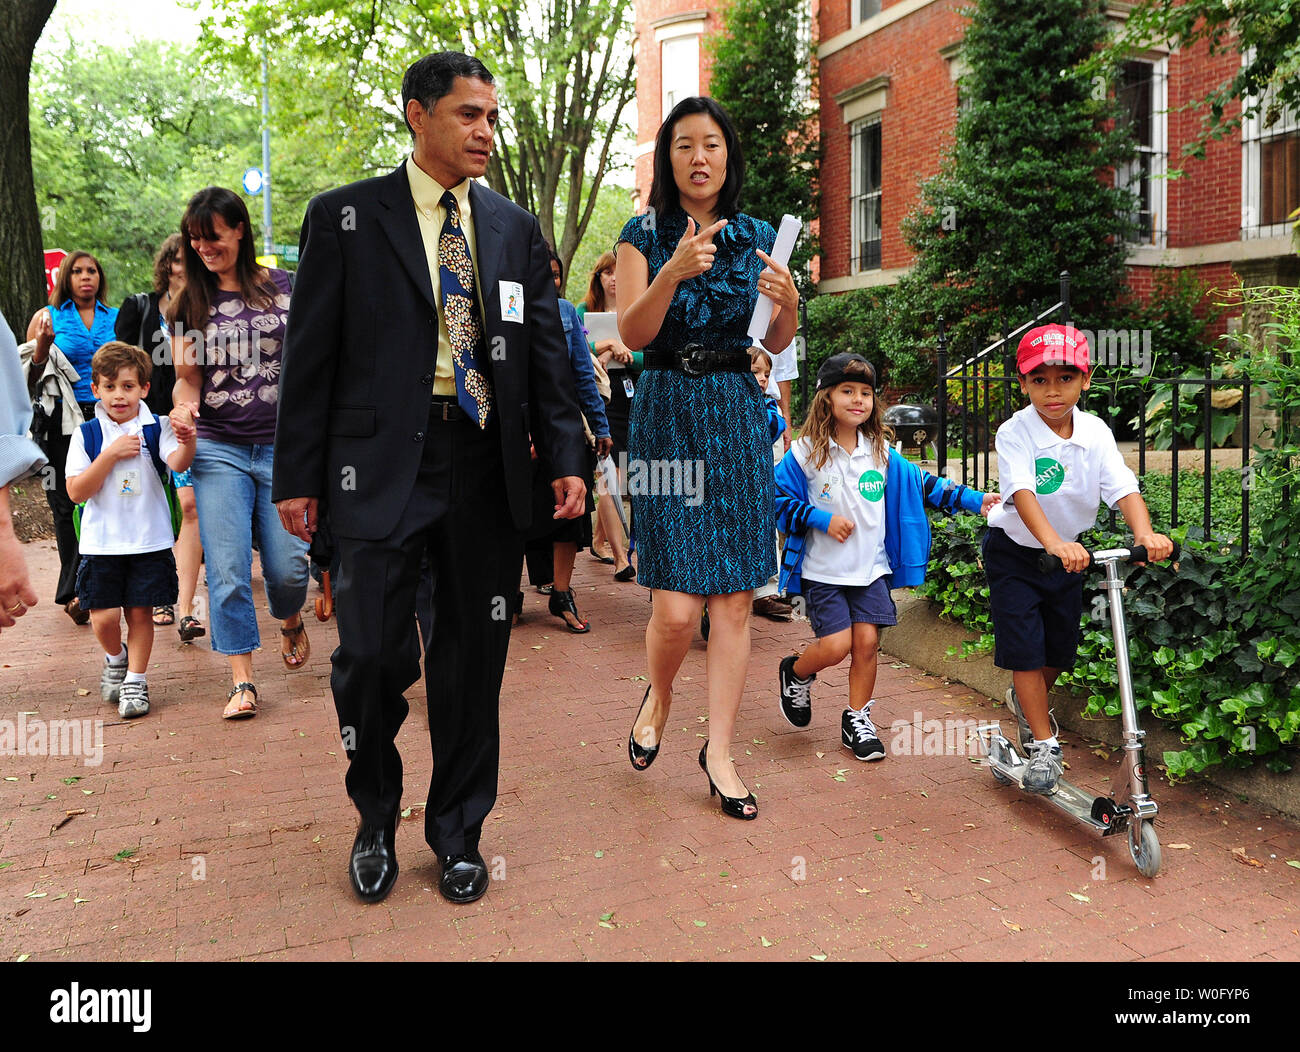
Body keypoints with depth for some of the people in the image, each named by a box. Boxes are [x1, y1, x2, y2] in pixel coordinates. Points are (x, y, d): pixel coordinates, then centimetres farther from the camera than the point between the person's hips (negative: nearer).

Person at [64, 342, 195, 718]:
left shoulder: (156, 428, -1)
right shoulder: (87, 435, 1)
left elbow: (179, 463, -20)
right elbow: (76, 492, -5)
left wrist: (186, 436, -41)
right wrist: (111, 455, -15)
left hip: (149, 541, 0)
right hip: (102, 542, 1)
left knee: (140, 612, 5)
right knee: (103, 617, -1)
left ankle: (135, 681, 21)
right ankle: (115, 658, 31)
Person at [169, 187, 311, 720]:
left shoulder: (284, 287, 4)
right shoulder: (188, 304, 7)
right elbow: (188, 381, 9)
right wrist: (184, 403, -14)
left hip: (284, 447, -1)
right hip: (218, 451, 1)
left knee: (288, 565, 0)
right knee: (227, 570, -4)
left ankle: (290, 620, 35)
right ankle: (242, 682, 5)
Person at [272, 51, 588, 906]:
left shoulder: (516, 228, 13)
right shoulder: (344, 217, 4)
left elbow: (547, 351, 12)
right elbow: (311, 354, 2)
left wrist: (567, 456, 2)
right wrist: (298, 476, -1)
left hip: (489, 471, 3)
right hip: (382, 468, -2)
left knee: (473, 660, 9)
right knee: (371, 655, -1)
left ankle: (459, 831, 28)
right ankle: (376, 821, 28)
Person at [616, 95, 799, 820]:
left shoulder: (758, 237, 11)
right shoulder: (645, 234, 3)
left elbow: (776, 344, 10)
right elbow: (632, 333, -8)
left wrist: (789, 304, -11)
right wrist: (672, 273, -23)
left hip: (739, 416, 3)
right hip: (668, 413, -3)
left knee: (736, 595, 2)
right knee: (677, 603, -9)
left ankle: (720, 749, 14)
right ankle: (659, 697, 25)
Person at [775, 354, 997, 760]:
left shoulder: (882, 453, 5)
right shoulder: (805, 453, -8)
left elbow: (922, 485, 10)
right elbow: (778, 500, -6)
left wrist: (974, 499, 4)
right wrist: (822, 520, -15)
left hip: (871, 568, 4)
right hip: (823, 570, -3)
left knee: (867, 642, 0)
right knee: (836, 645, -11)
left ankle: (857, 720, 19)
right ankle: (795, 673, 23)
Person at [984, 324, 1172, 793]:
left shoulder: (1096, 432, -10)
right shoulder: (1015, 433, -23)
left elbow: (1124, 487, -21)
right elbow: (1022, 494, -37)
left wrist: (1145, 532, -41)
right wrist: (1054, 543, -54)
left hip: (1069, 551, 5)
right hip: (1014, 549, -4)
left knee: (1061, 647, 15)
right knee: (1026, 649, -6)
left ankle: (1027, 700, 46)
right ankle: (1044, 744, 8)